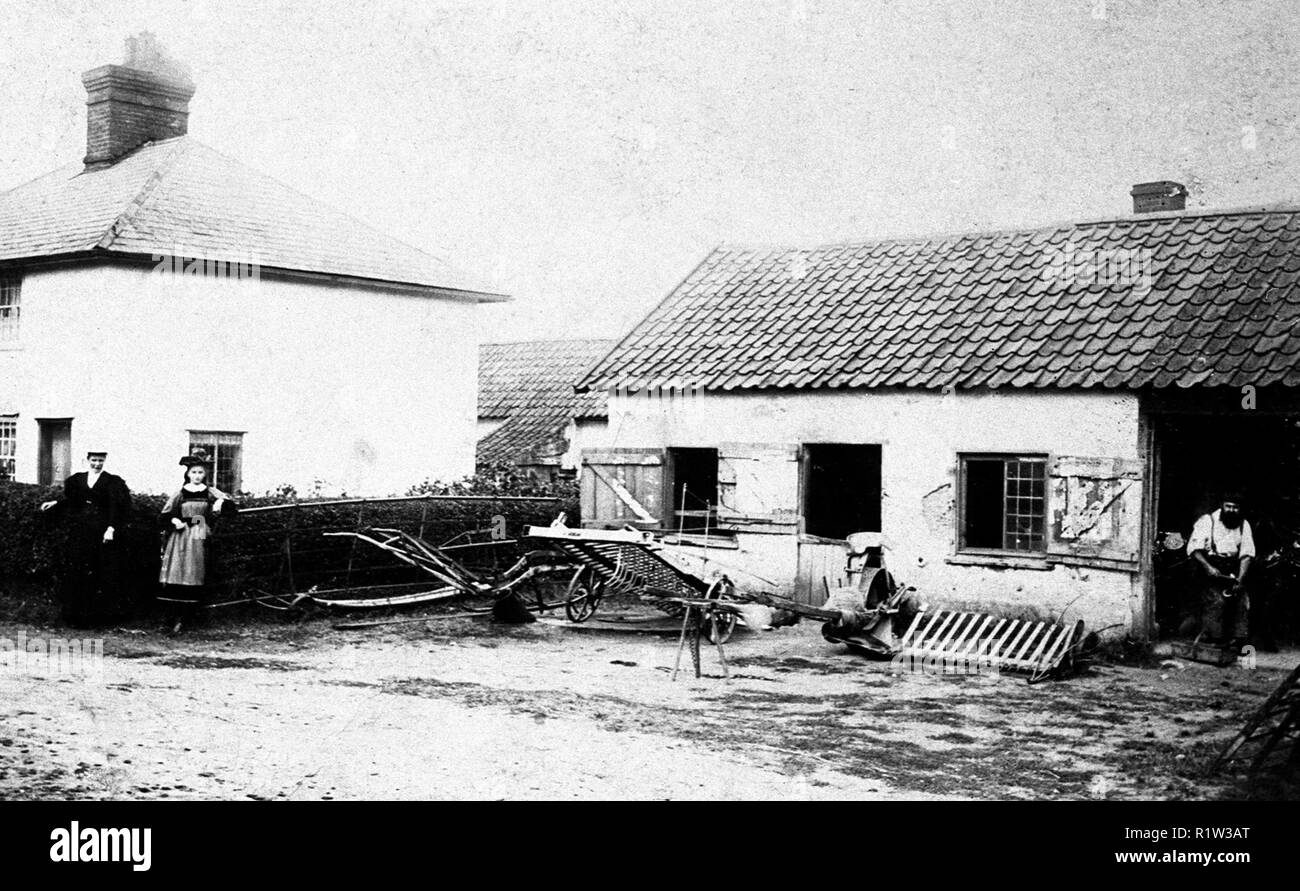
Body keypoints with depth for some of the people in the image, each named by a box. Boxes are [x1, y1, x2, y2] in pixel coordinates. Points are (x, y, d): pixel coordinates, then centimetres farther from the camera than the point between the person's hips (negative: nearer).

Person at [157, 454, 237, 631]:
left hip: (200, 539, 0)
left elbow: (231, 507, 0)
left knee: (195, 577, -2)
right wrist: (174, 521, -12)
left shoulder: (210, 493, 6)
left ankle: (186, 617, 3)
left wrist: (221, 503, -20)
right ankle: (177, 615, -1)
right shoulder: (179, 493, 6)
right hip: (180, 537, 0)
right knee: (178, 575, -7)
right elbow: (165, 515, 8)